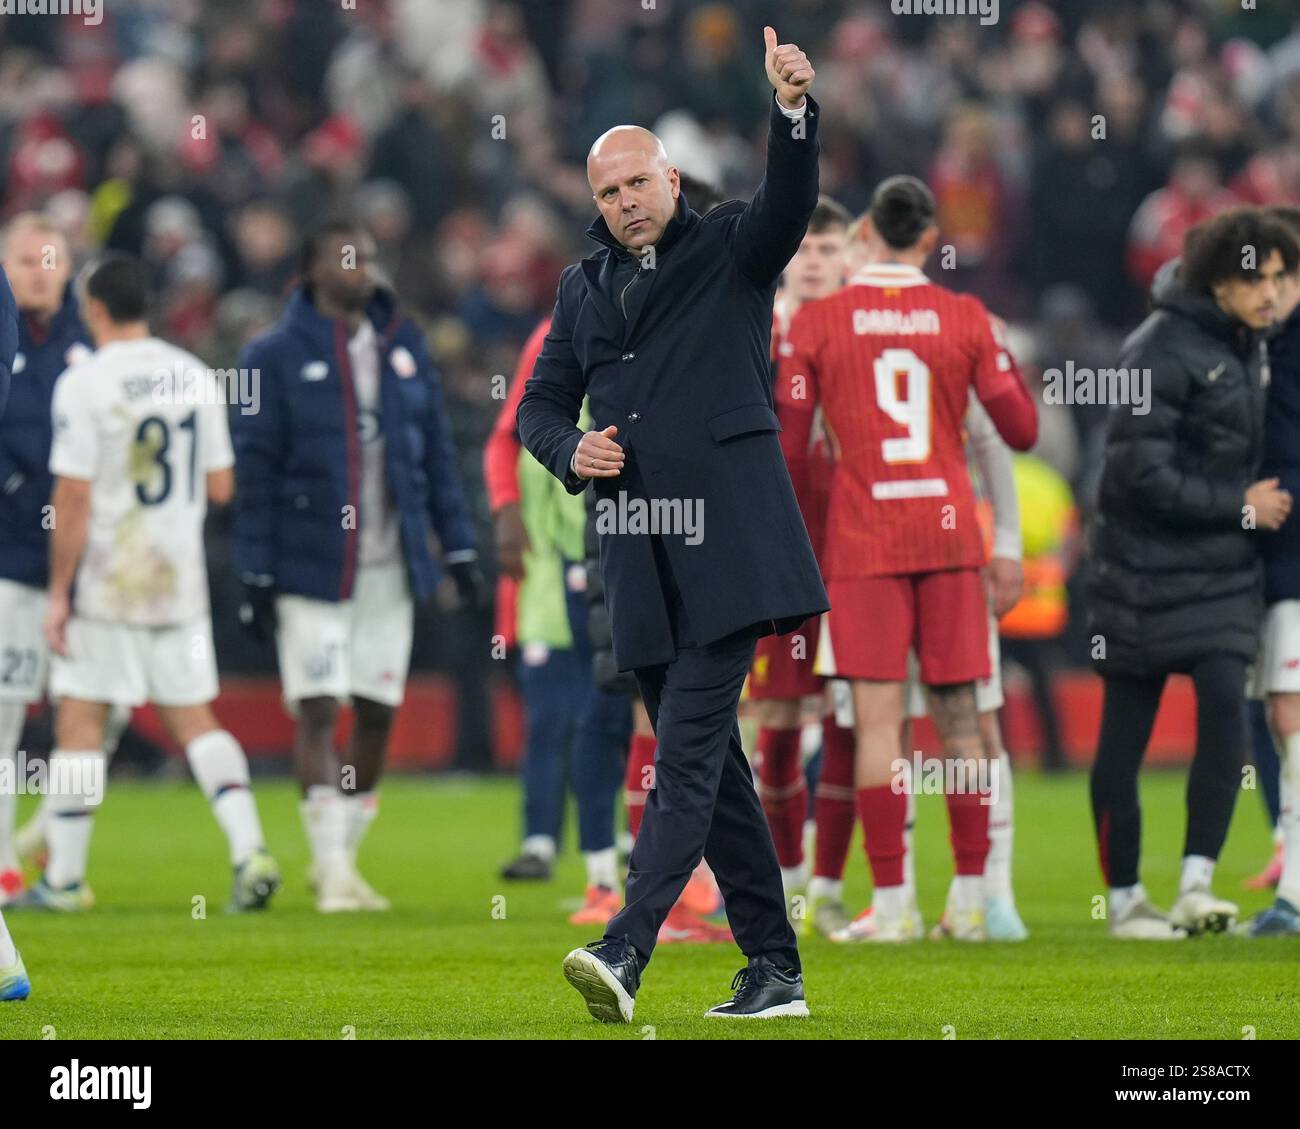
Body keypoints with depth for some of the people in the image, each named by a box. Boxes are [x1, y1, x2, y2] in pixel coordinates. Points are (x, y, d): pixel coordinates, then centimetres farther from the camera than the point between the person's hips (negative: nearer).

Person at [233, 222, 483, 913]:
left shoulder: (404, 348, 10)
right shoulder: (277, 357, -3)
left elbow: (436, 454, 14)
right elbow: (256, 473, -4)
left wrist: (458, 548, 9)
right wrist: (257, 577, -8)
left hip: (391, 567, 4)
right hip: (311, 565, -4)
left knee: (377, 714, 6)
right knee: (318, 712, -8)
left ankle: (342, 855, 19)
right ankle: (333, 871, -8)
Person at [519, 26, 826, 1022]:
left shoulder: (732, 251, 6)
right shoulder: (584, 288, 20)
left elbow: (791, 200, -13)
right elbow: (541, 405, 23)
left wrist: (795, 108, -31)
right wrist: (570, 451, 0)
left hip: (726, 539, -6)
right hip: (640, 554, 6)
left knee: (689, 749, -15)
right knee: (709, 759, 8)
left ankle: (625, 952, -28)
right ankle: (774, 971, 13)